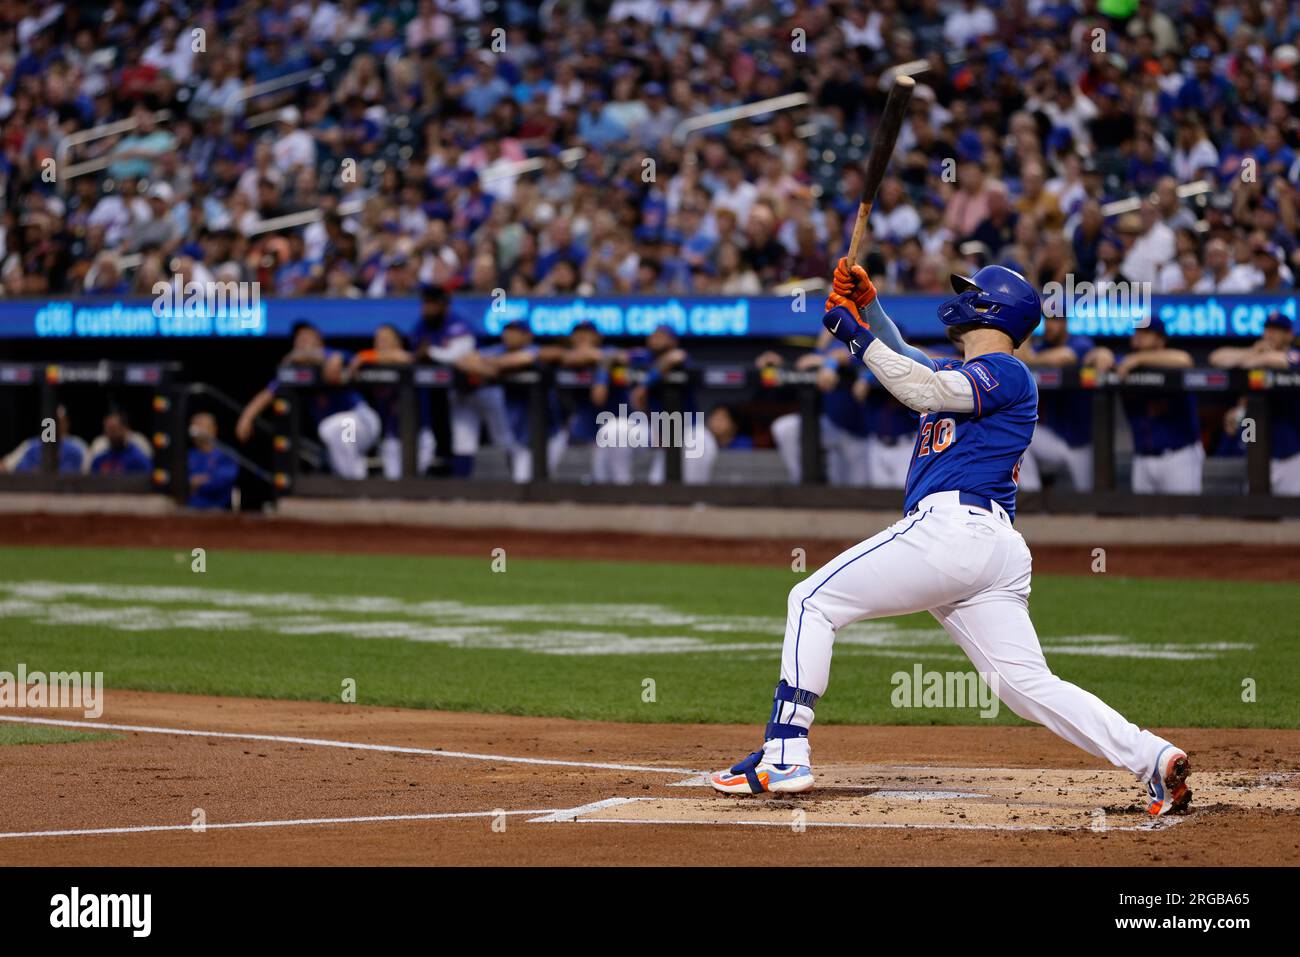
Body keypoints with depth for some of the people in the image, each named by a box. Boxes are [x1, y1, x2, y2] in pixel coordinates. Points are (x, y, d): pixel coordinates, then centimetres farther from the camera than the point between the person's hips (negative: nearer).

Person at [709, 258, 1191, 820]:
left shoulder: (1005, 372, -1)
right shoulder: (961, 372, 29)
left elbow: (927, 392, -15)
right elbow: (901, 359, 36)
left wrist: (859, 334, -10)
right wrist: (867, 305, 18)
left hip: (950, 526, -10)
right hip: (998, 555, 10)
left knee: (812, 602, -3)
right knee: (1030, 686, 1)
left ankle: (784, 754, -11)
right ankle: (1153, 758, -13)